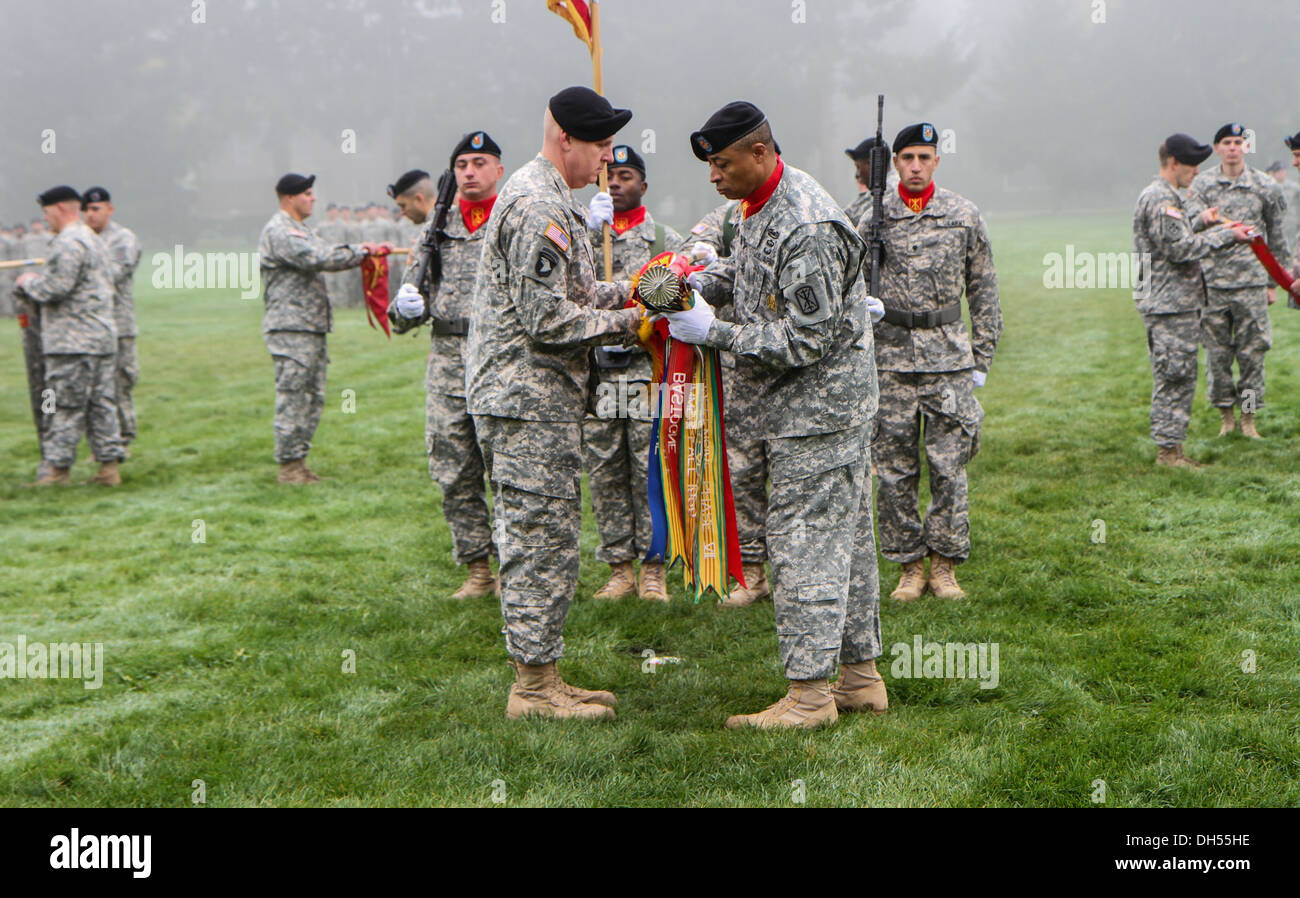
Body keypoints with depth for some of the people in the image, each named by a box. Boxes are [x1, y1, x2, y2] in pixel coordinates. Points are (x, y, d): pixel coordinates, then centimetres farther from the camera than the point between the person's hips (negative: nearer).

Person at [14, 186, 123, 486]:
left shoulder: (68, 243, -13)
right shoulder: (94, 240, 19)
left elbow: (56, 287, -21)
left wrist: (28, 282, -1)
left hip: (73, 342, -10)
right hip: (102, 337, 10)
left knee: (65, 407, -5)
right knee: (101, 404, 9)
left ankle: (57, 468, -2)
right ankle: (109, 466, 10)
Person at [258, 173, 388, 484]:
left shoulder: (302, 230, 21)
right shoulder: (279, 232, -12)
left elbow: (326, 256, 14)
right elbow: (318, 259, -22)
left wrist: (369, 249, 0)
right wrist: (361, 251, -15)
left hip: (312, 328, 10)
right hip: (291, 329, -10)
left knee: (313, 398, 11)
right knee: (292, 397, -6)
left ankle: (298, 461, 17)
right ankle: (288, 466, -1)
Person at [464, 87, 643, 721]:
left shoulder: (547, 198, 18)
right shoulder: (538, 206, -17)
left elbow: (567, 294, 23)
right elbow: (548, 319, -21)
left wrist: (627, 290, 9)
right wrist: (624, 324, -11)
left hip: (531, 399, 11)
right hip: (528, 400, -11)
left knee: (542, 539, 13)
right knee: (543, 539, -5)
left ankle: (540, 681, 20)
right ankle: (533, 687, 3)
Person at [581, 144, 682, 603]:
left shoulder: (665, 239, 8)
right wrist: (589, 232, -15)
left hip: (647, 370, -2)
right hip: (595, 374, 2)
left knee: (651, 471, -1)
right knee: (605, 475, 5)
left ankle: (652, 569, 8)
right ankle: (619, 568, 14)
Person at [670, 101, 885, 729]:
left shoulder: (808, 229, -24)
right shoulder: (762, 205, 7)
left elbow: (807, 340, -25)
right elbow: (743, 269, 24)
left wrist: (712, 333, -20)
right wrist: (697, 283, 3)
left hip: (818, 404, -10)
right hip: (826, 402, 10)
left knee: (804, 540, -7)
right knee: (844, 535, 13)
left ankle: (809, 692, -1)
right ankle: (860, 676, 22)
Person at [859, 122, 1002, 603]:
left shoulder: (965, 215, 5)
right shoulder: (873, 218, 2)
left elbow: (984, 291, 10)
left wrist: (981, 359, 6)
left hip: (949, 354, 0)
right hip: (891, 355, 0)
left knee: (949, 465, -1)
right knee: (894, 466, 3)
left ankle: (944, 563, 11)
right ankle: (909, 565, 13)